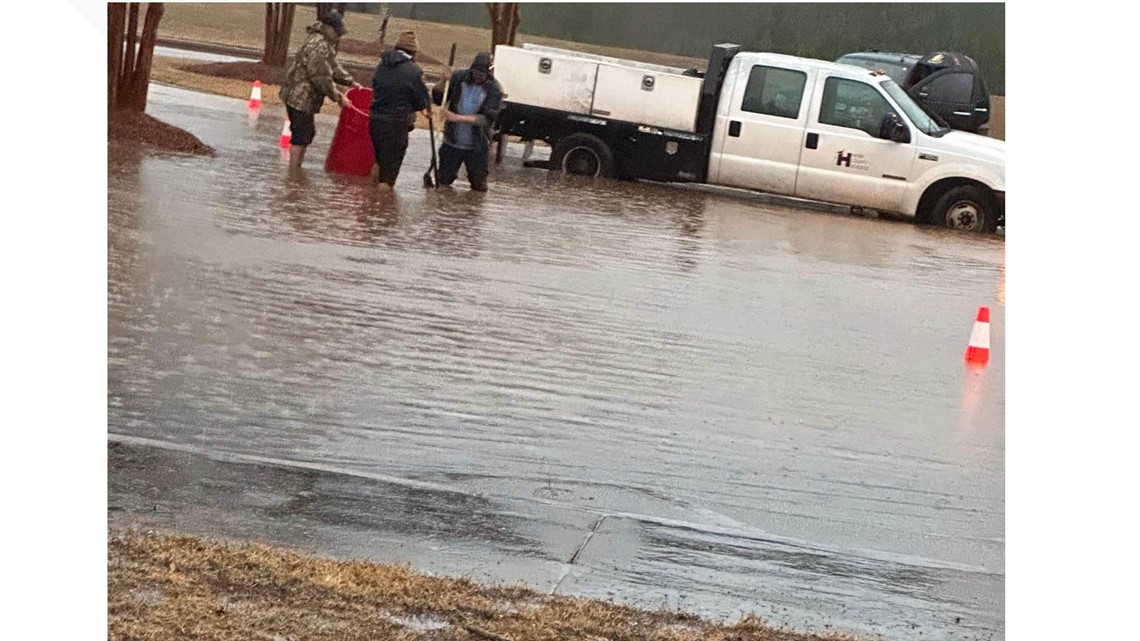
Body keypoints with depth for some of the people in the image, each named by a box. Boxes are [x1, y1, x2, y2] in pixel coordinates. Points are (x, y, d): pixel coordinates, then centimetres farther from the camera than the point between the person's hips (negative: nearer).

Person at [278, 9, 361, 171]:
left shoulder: (325, 44, 14)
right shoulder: (318, 46, -21)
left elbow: (333, 67, 25)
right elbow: (322, 77, -23)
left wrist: (350, 82, 16)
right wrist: (338, 97, -16)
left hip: (303, 97, 11)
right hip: (300, 97, -11)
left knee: (307, 133, 18)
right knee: (301, 136, -6)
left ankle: (296, 170, 26)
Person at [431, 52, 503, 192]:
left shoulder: (494, 90, -14)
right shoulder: (459, 78, -8)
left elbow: (487, 119, -20)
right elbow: (436, 98, -3)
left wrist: (457, 118, -28)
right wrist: (443, 82, -23)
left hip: (476, 147, -2)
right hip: (452, 142, 2)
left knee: (479, 186, 9)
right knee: (443, 181, 12)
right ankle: (452, 172, 44)